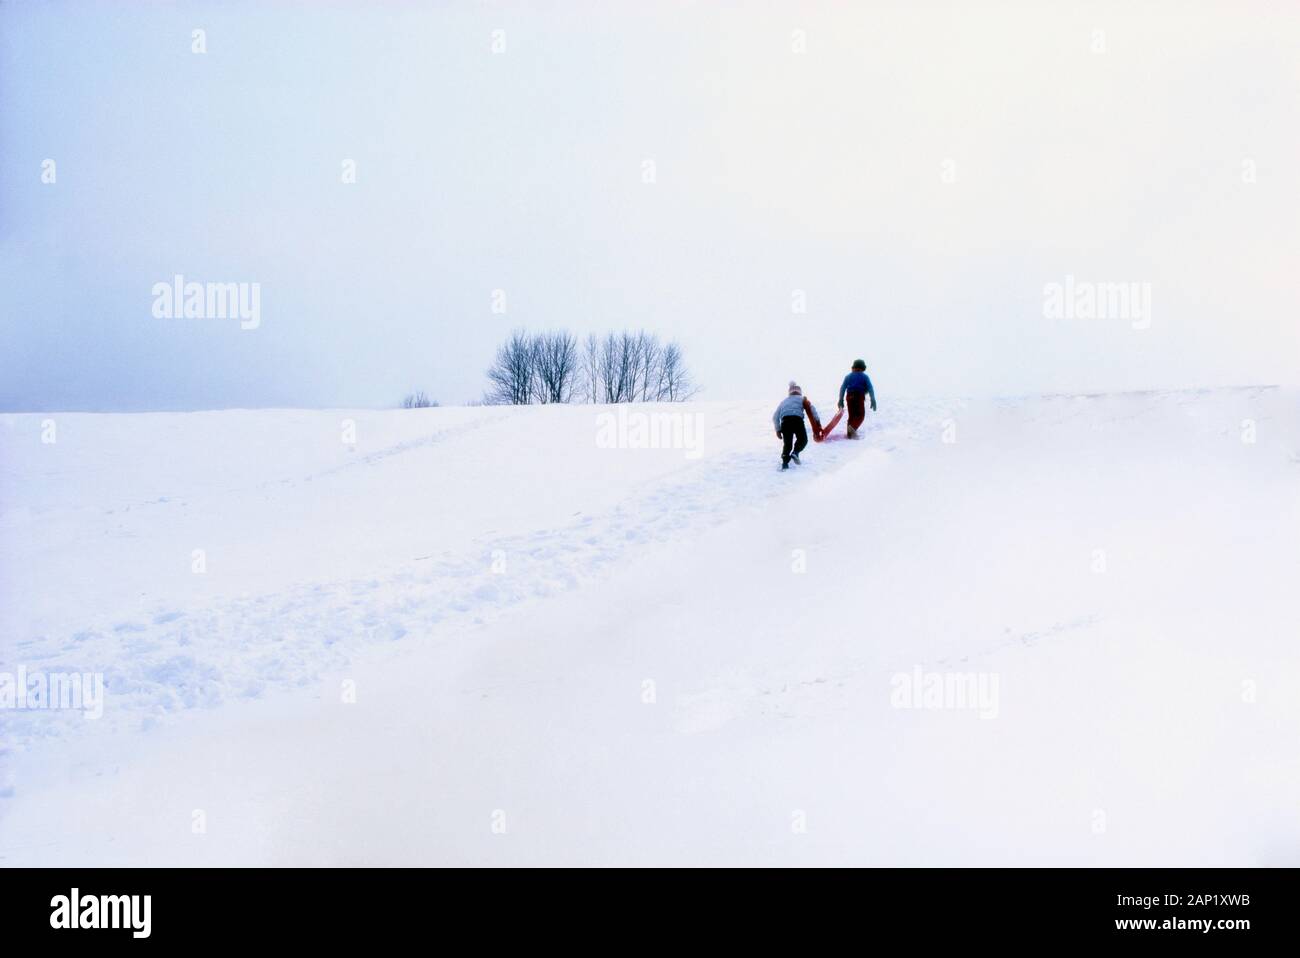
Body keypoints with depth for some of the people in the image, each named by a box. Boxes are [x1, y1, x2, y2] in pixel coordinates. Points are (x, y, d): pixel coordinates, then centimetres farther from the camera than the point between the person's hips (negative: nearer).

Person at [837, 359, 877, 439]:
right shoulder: (865, 377, 8)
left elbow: (842, 388, 10)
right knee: (860, 415, -1)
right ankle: (853, 427, -26)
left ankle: (850, 434, 7)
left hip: (850, 397, 4)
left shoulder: (848, 376, 16)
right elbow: (870, 389, -1)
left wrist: (841, 400, 11)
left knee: (852, 415, 12)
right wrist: (873, 400, -2)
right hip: (860, 396, -4)